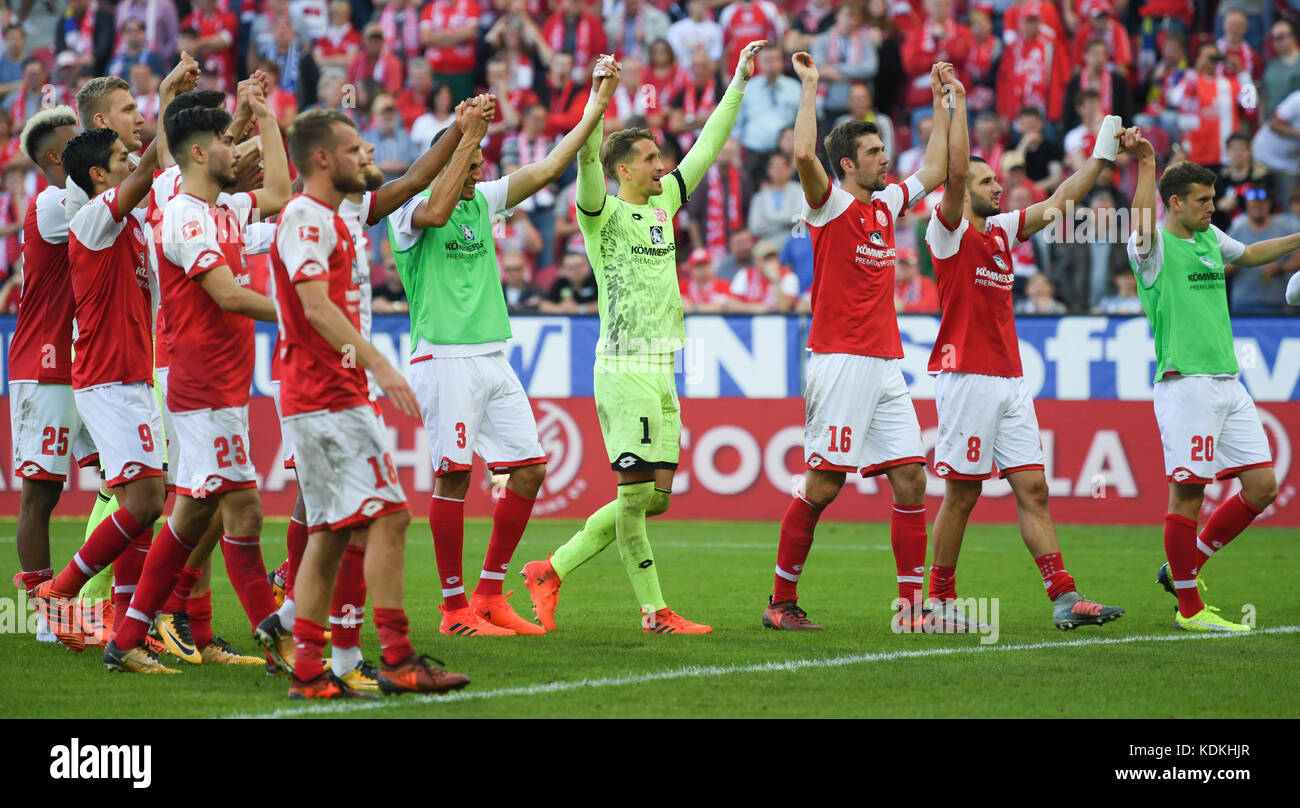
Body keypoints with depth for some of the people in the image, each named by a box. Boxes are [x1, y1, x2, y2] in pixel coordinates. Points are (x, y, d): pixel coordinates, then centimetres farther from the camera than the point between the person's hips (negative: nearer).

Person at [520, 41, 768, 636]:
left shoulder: (663, 204, 15)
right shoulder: (602, 213, -4)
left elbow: (707, 148, 21)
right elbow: (586, 159, -23)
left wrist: (739, 81, 21)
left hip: (661, 371, 8)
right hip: (624, 369, -8)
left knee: (653, 497, 8)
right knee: (636, 492, -7)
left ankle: (552, 571, 16)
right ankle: (653, 611, -1)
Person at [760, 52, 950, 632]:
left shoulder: (886, 204, 16)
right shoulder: (830, 204, -4)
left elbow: (935, 170, 30)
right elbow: (804, 155, -23)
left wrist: (940, 102, 28)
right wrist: (810, 86, -16)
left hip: (886, 366, 7)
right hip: (840, 361, -7)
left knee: (911, 480, 0)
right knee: (823, 485, -7)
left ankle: (911, 604, 2)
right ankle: (781, 601, 2)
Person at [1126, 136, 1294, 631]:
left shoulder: (1210, 238, 17)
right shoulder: (1154, 247, -6)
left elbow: (1249, 254, 37)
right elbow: (1143, 229, -30)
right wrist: (1146, 165, -31)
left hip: (1228, 383, 8)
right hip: (1185, 383, -8)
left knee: (1262, 484, 5)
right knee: (1188, 493, -6)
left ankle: (1187, 566, 20)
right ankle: (1189, 606, 4)